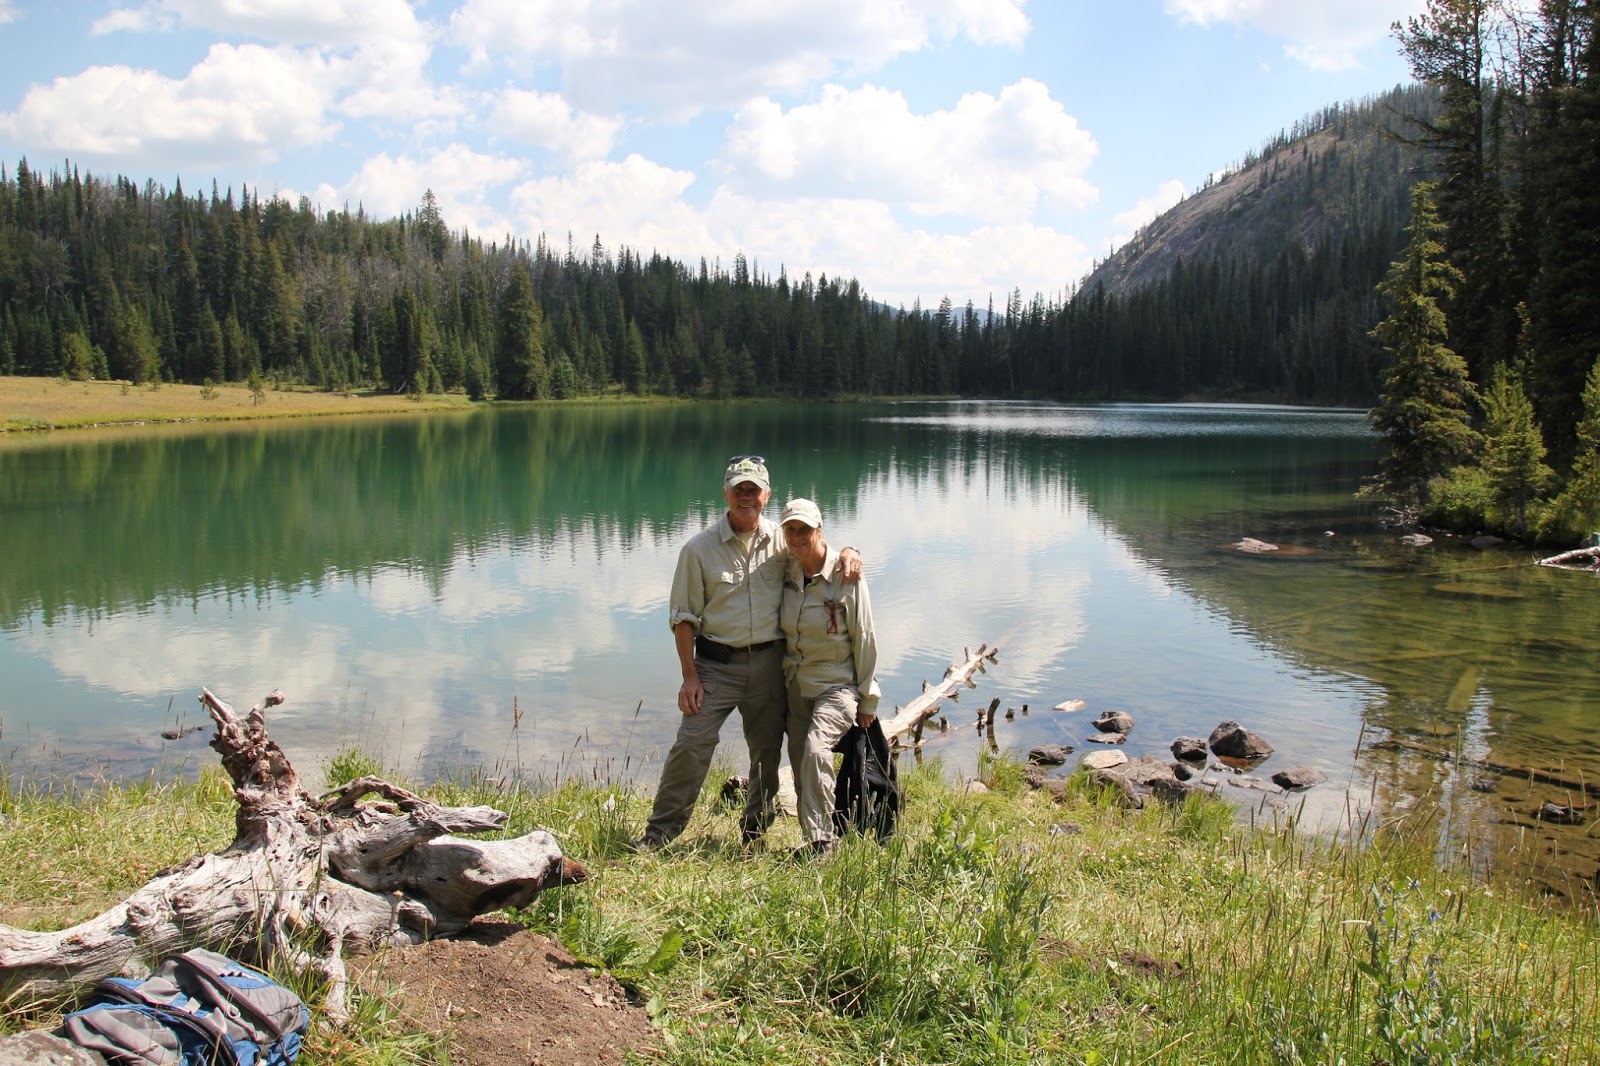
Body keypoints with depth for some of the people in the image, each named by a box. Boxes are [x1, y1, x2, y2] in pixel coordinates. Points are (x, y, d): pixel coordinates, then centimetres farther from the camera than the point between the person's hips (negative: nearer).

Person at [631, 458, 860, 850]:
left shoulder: (782, 539, 3)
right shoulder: (700, 548, -3)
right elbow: (683, 617, -2)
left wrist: (848, 553, -8)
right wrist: (689, 676, -8)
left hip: (769, 663, 3)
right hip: (717, 665, -3)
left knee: (767, 750, 11)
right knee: (691, 744, -9)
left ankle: (755, 831, 30)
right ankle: (659, 833, 2)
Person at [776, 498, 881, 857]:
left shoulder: (846, 576, -14)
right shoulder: (786, 572, 0)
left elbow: (864, 638, -9)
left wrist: (868, 699, -6)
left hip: (837, 685, -6)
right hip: (796, 687, 6)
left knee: (815, 749, -26)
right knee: (800, 766, 6)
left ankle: (821, 841, -20)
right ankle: (812, 840, 19)